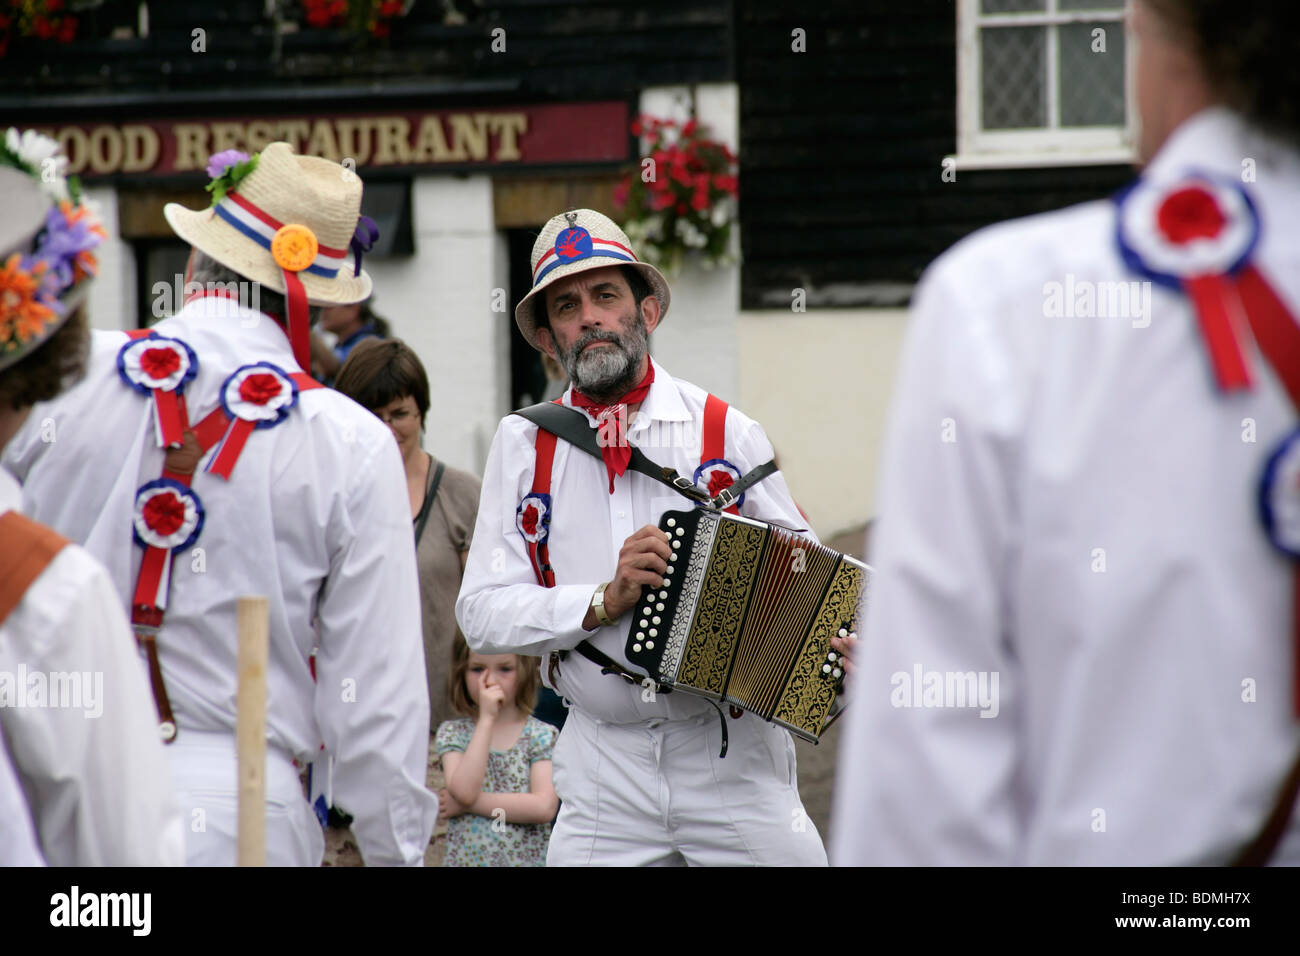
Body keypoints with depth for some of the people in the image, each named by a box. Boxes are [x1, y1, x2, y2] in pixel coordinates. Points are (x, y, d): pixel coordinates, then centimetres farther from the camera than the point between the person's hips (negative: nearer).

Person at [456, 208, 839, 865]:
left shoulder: (725, 433, 3)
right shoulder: (525, 446, 5)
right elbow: (482, 613, -2)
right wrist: (605, 602, -15)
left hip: (732, 757, -1)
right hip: (605, 773, 1)